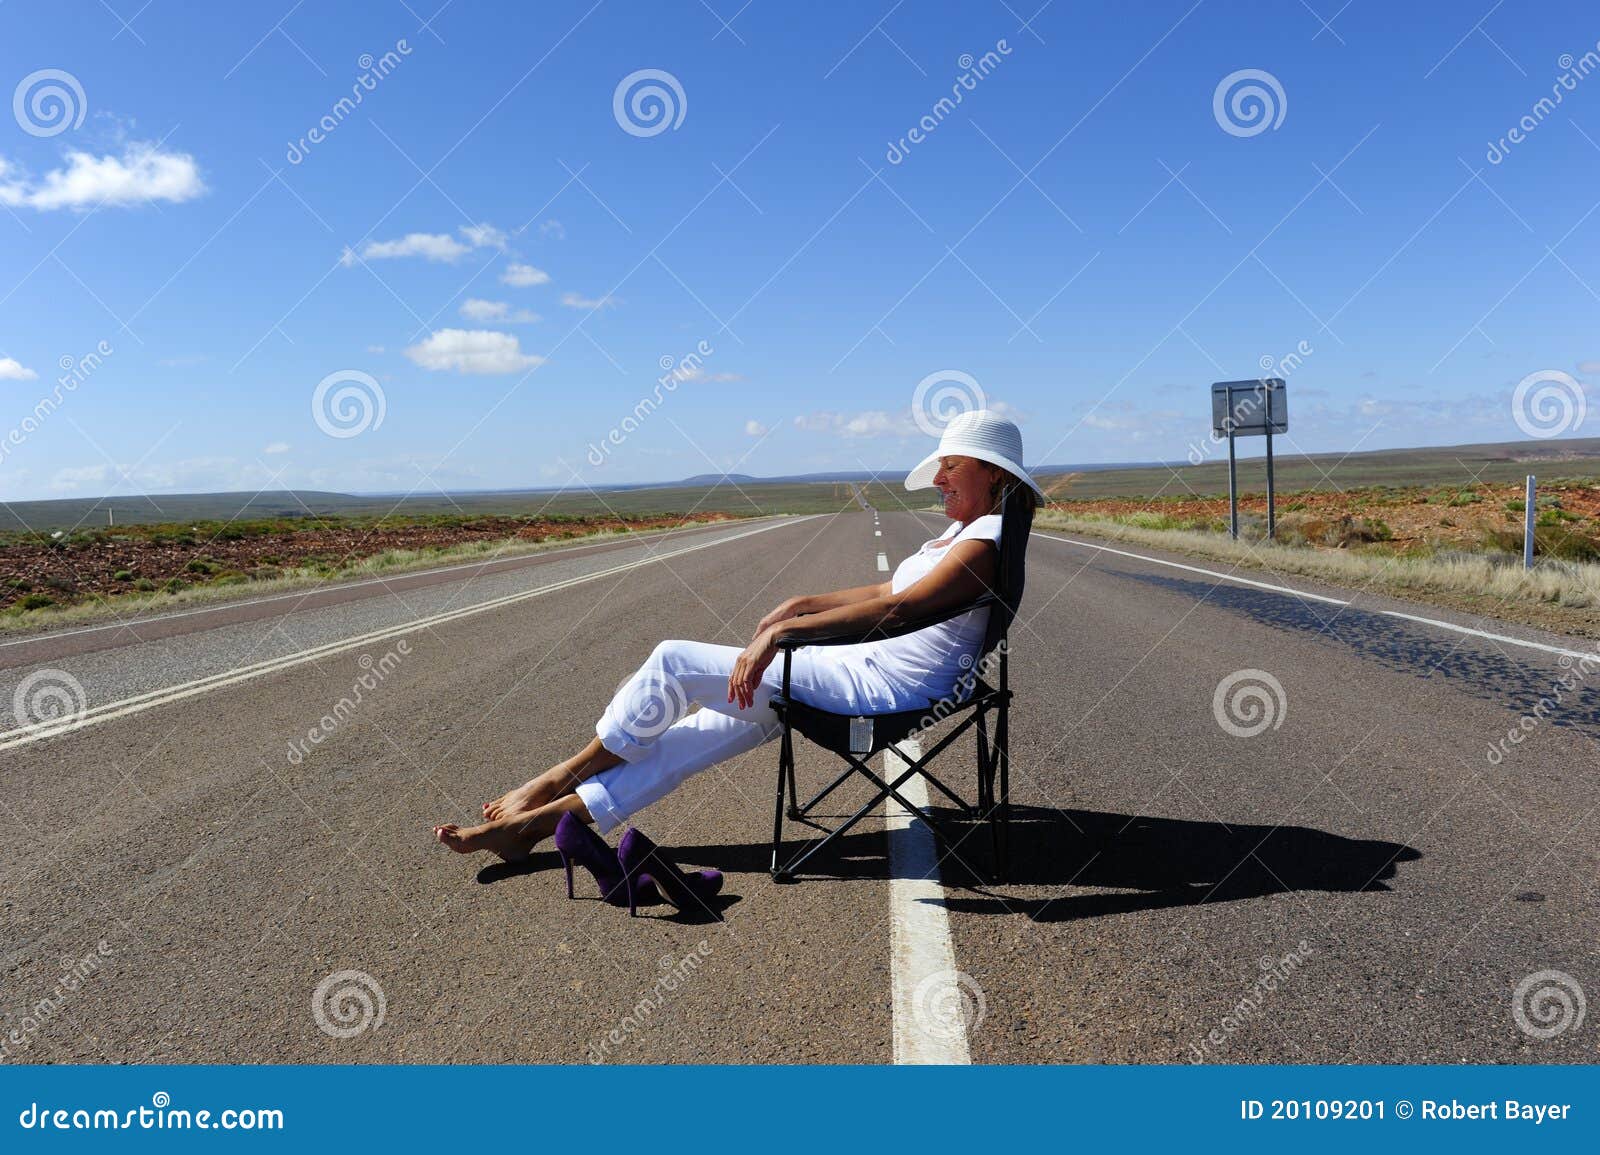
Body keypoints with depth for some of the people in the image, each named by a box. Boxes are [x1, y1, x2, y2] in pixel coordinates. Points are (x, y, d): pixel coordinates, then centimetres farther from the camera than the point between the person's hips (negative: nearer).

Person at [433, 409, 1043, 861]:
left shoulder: (987, 537, -12)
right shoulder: (960, 531, 20)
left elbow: (901, 606, -26)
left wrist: (784, 630, -30)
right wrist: (801, 605, 17)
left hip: (885, 684, -10)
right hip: (865, 670, 10)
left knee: (673, 663, -9)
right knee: (702, 731, 5)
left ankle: (562, 777, 11)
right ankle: (535, 822, 10)